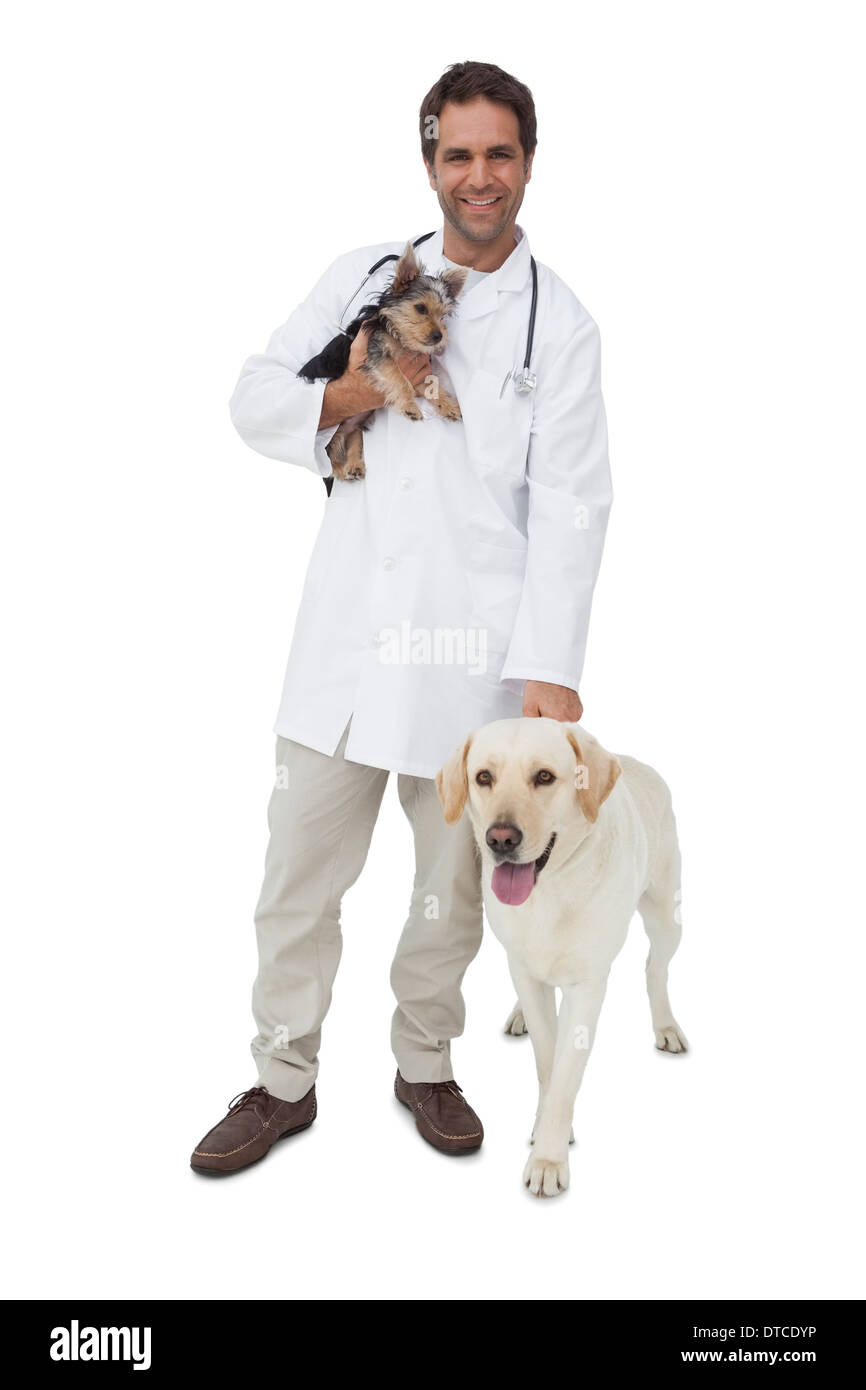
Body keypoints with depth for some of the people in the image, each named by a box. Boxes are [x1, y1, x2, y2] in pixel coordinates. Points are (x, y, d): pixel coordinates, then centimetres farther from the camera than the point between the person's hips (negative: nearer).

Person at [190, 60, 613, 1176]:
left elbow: (568, 506, -4)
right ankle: (284, 1082, 24)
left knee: (453, 883, 10)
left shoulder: (560, 325, 4)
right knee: (301, 869, 6)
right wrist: (348, 397, -7)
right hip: (346, 628, 2)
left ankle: (425, 1065, 33)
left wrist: (551, 667, -14)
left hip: (475, 648, -1)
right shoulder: (364, 277, 11)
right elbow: (253, 400, 13)